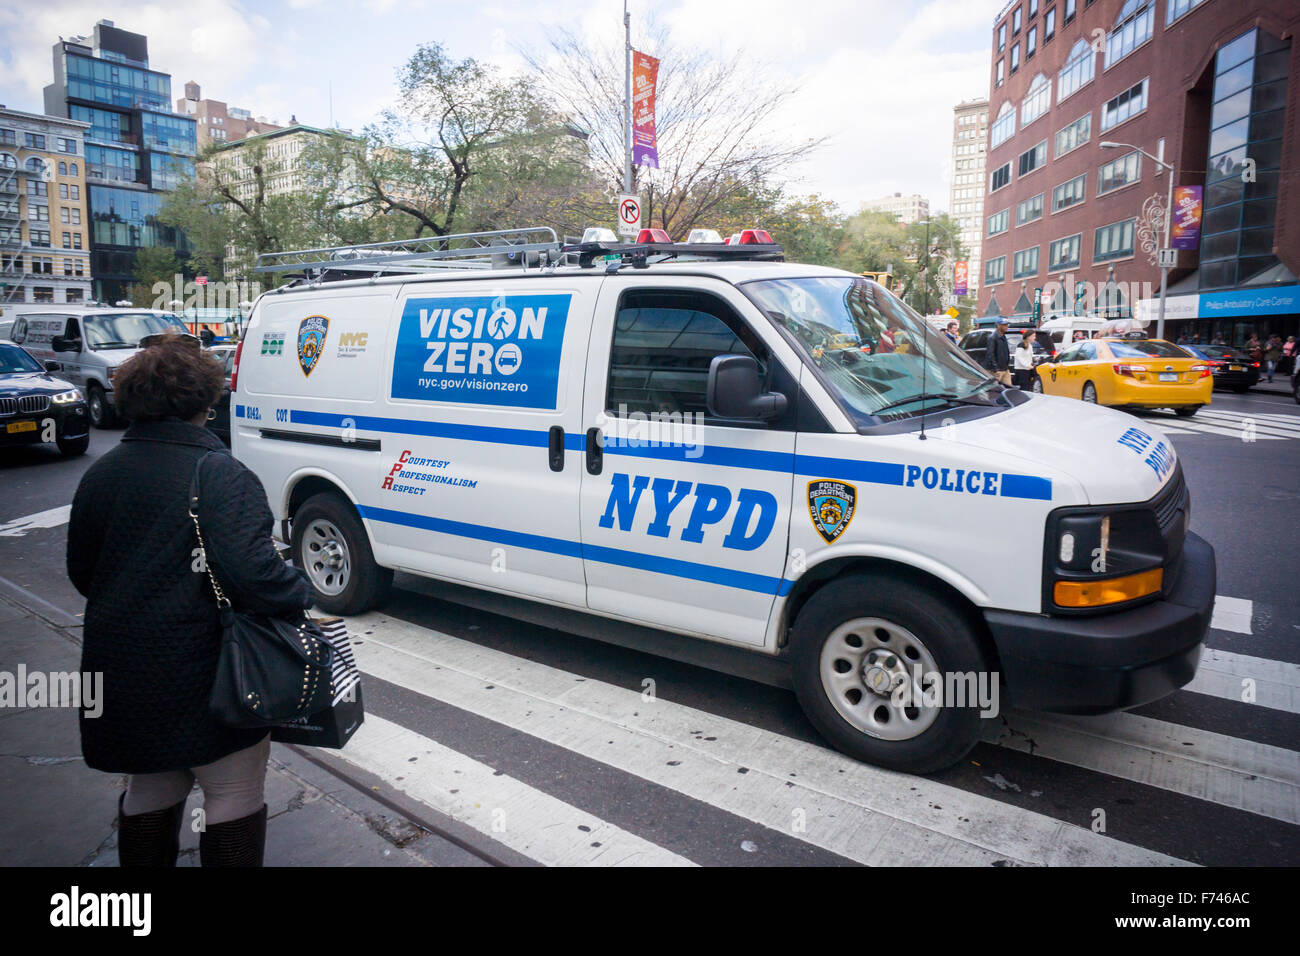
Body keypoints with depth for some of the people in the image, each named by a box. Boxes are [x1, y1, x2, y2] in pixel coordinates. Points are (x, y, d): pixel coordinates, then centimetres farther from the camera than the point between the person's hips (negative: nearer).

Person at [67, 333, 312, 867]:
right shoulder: (221, 477, -19)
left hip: (121, 678, 8)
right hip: (204, 677, -7)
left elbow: (81, 574, 15)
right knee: (235, 797, 9)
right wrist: (301, 596, -12)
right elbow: (251, 572, -29)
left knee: (150, 790, 25)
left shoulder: (99, 476, 6)